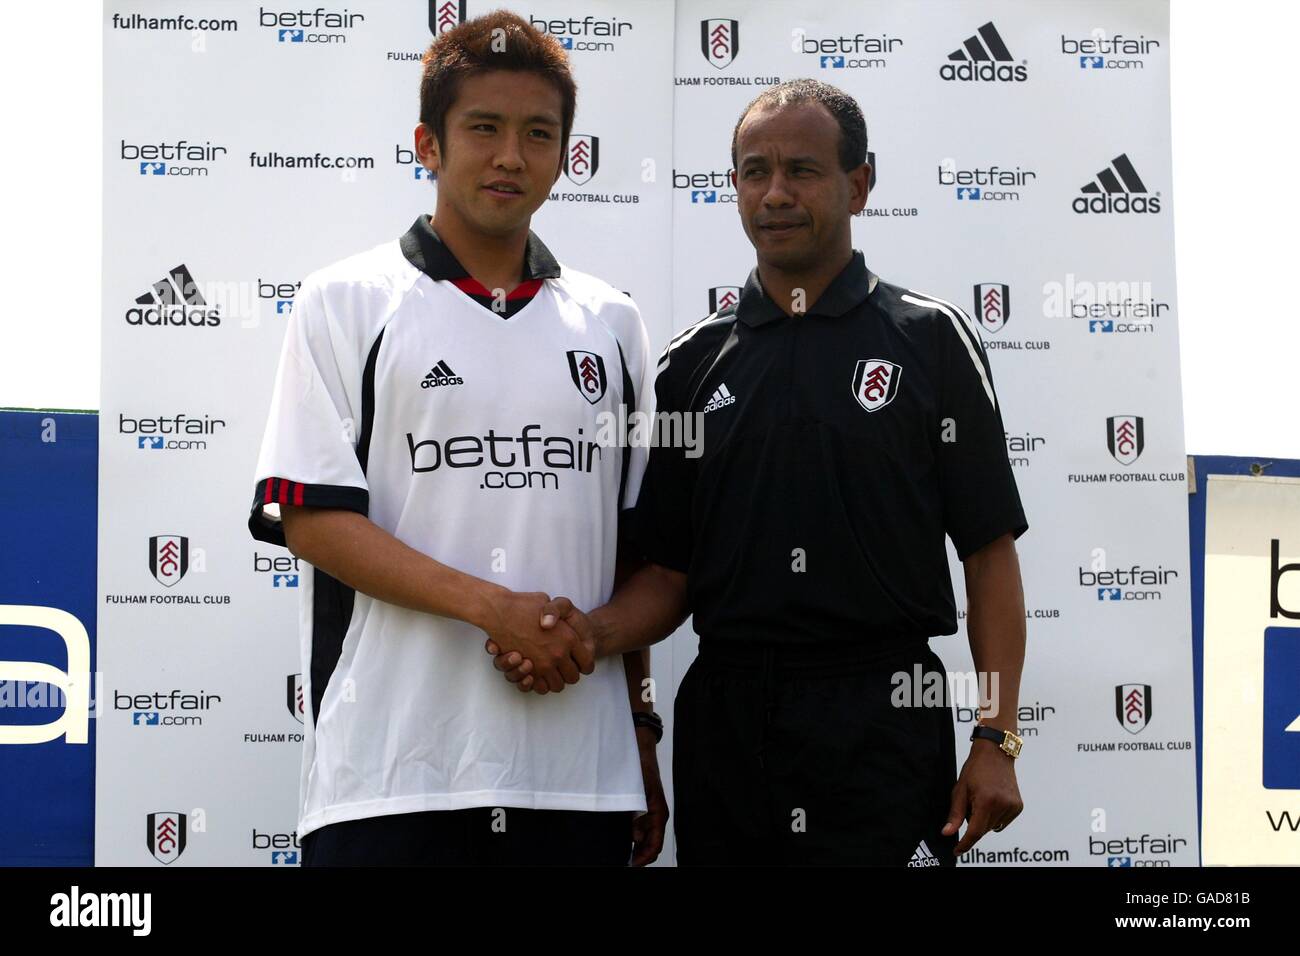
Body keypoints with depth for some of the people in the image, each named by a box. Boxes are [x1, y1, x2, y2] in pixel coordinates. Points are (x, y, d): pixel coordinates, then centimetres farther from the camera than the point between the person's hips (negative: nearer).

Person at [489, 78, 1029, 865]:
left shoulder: (930, 339, 1)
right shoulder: (693, 363, 9)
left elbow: (989, 550, -1)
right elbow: (671, 573, 8)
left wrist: (998, 740, -7)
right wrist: (591, 633, -12)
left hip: (883, 720, -3)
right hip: (726, 717, 3)